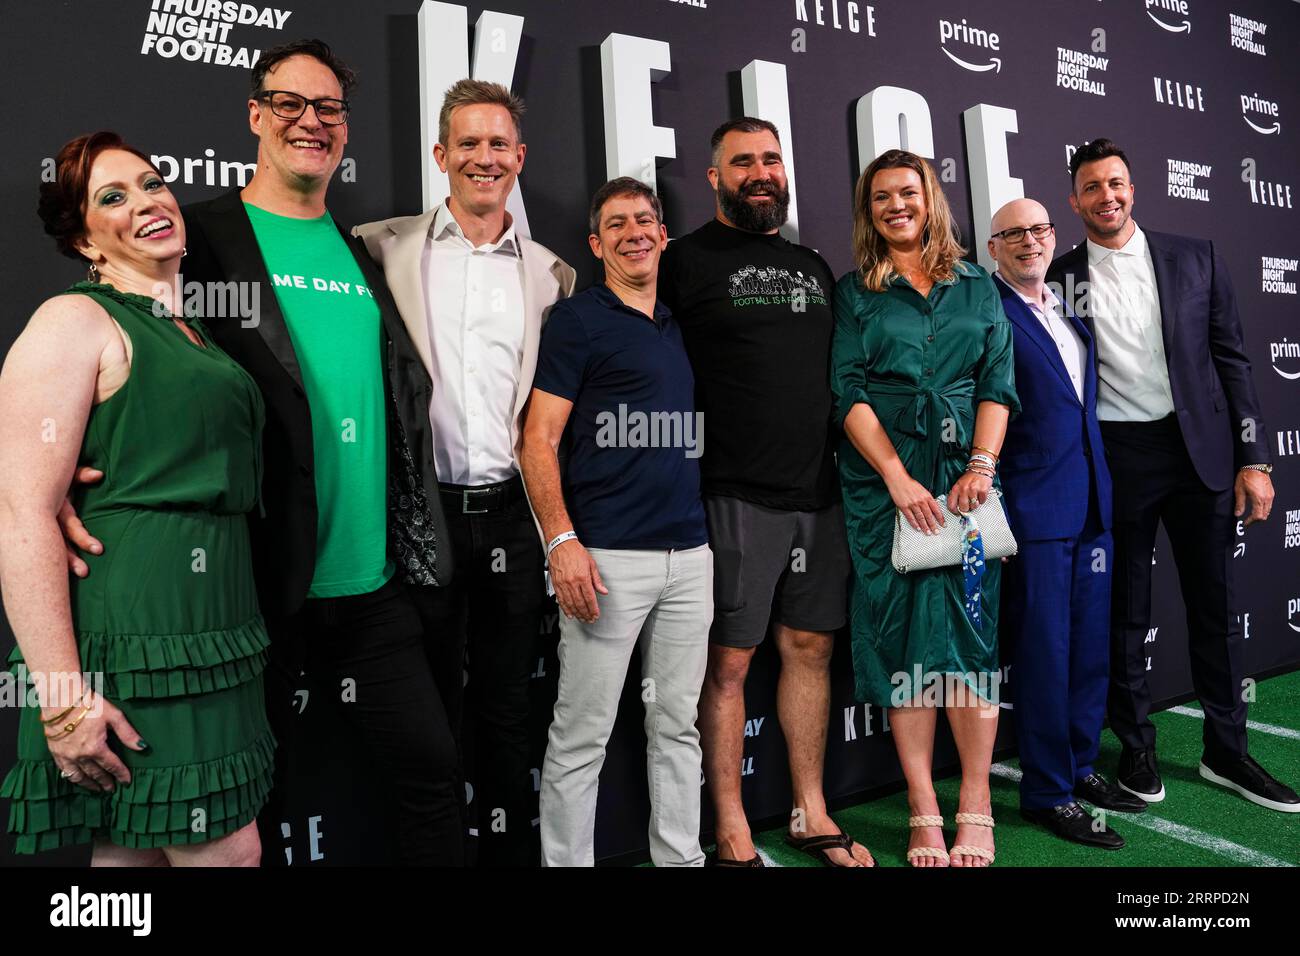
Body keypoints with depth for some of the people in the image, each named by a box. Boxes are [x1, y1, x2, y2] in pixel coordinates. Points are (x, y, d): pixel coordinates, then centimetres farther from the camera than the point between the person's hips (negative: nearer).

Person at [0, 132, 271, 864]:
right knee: (226, 851, -2)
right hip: (135, 630, -7)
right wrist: (65, 696, -19)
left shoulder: (195, 336, 19)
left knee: (132, 846, 14)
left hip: (211, 632, 7)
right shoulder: (76, 321, -5)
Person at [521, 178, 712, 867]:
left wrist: (709, 535, 14)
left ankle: (681, 857, 28)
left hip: (690, 557, 6)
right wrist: (562, 542, -18)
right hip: (608, 557, -6)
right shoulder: (578, 319, -1)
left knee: (677, 725, 14)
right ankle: (566, 861, 17)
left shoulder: (679, 326, 18)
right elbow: (538, 440, -7)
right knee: (581, 735, 1)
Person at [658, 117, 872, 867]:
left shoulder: (813, 265, 18)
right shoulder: (688, 260, -1)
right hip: (737, 494, -6)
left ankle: (812, 815, 28)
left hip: (820, 491, 6)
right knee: (730, 662, 1)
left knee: (811, 648, 12)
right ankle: (733, 835, 17)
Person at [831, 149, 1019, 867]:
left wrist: (981, 467, -8)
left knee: (968, 631, -3)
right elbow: (848, 392, -1)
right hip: (883, 484, -1)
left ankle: (975, 808, 10)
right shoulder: (854, 293, 8)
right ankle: (923, 815, 9)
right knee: (902, 639, 0)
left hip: (965, 477, 1)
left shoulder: (977, 287, 14)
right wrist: (899, 477, -12)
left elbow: (998, 383, 7)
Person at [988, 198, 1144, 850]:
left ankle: (1081, 767, 30)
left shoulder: (1070, 306, 16)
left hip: (1091, 501, 8)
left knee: (1090, 644, 14)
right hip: (1034, 505, -8)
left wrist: (1104, 483, 16)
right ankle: (1047, 791, 14)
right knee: (1044, 648, 0)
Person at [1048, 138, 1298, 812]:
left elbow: (1231, 359, 6)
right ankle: (1135, 746, 22)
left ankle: (1225, 751, 24)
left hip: (1199, 450, 2)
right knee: (1124, 610, 7)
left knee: (1214, 605, 9)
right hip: (1114, 458, -2)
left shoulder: (1195, 260, 7)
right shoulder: (1060, 279, 2)